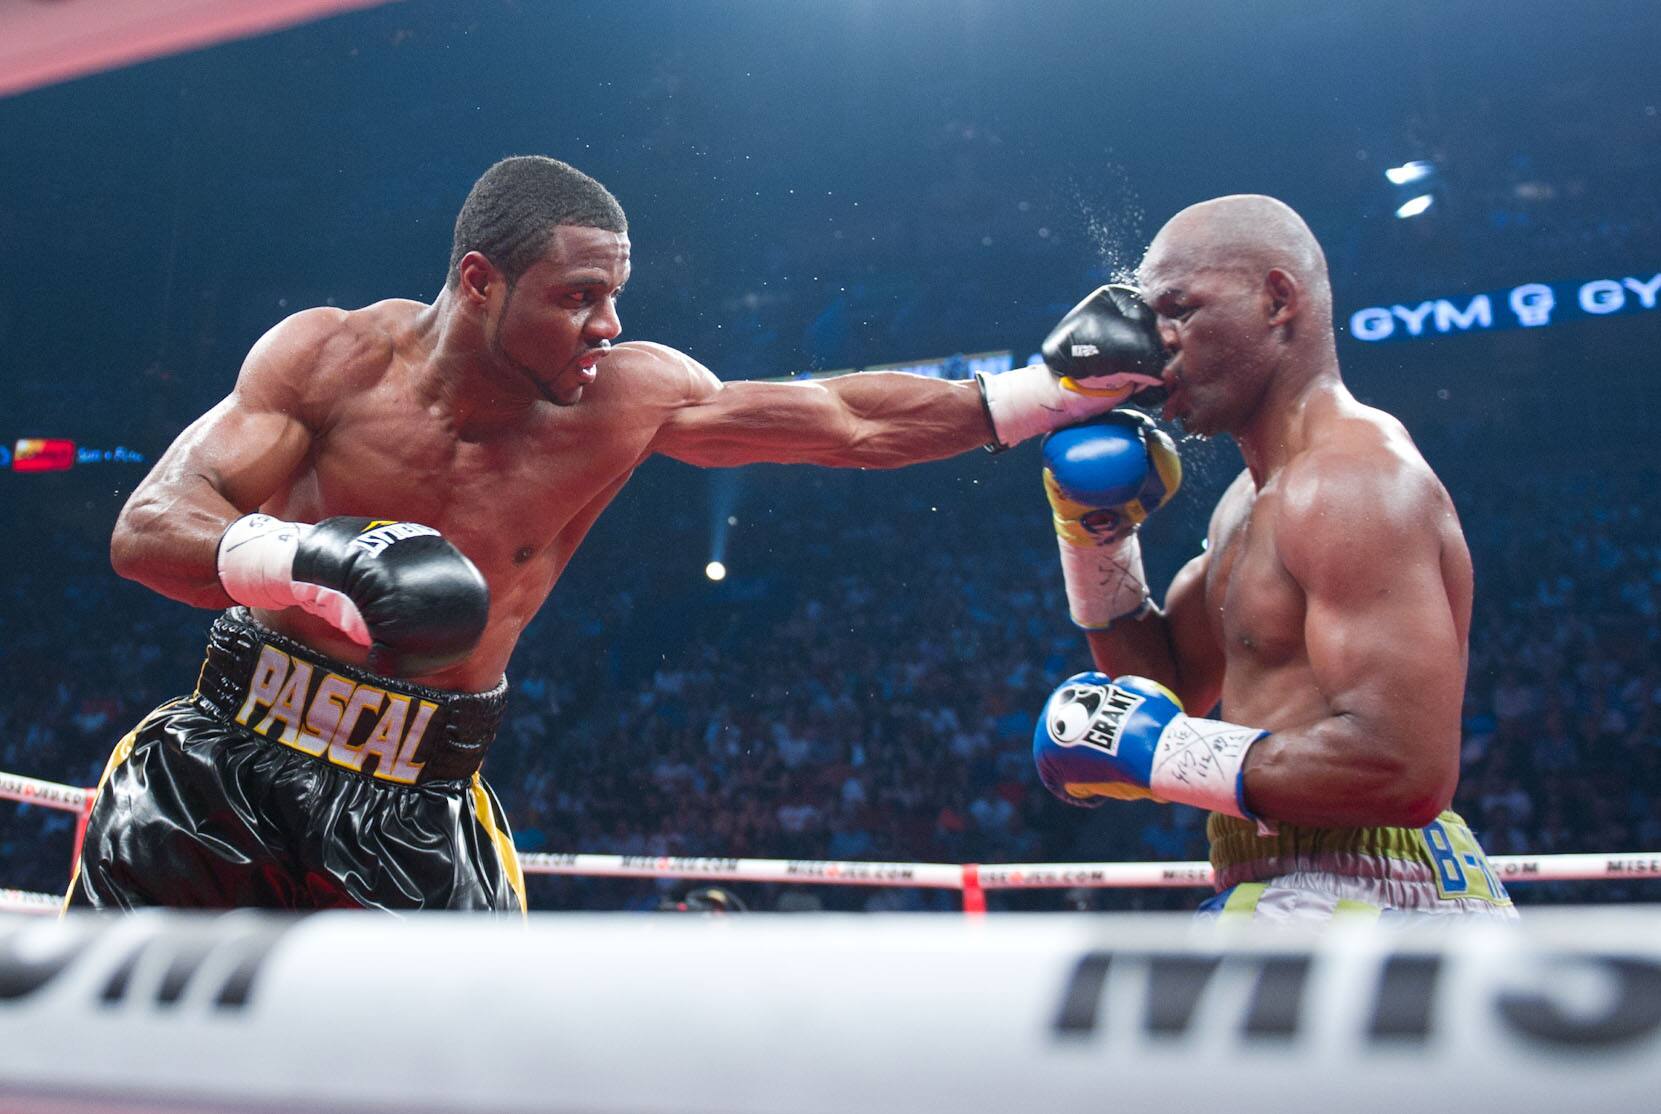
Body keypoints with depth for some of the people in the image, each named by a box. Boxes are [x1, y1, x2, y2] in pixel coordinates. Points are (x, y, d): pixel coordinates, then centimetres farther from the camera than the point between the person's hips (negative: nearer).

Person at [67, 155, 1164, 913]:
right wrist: (305, 561, -38)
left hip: (416, 809, 1)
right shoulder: (330, 356, -12)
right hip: (230, 758, 0)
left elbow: (849, 421, -6)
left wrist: (1057, 387, -10)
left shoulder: (626, 399, -9)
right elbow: (147, 528, -17)